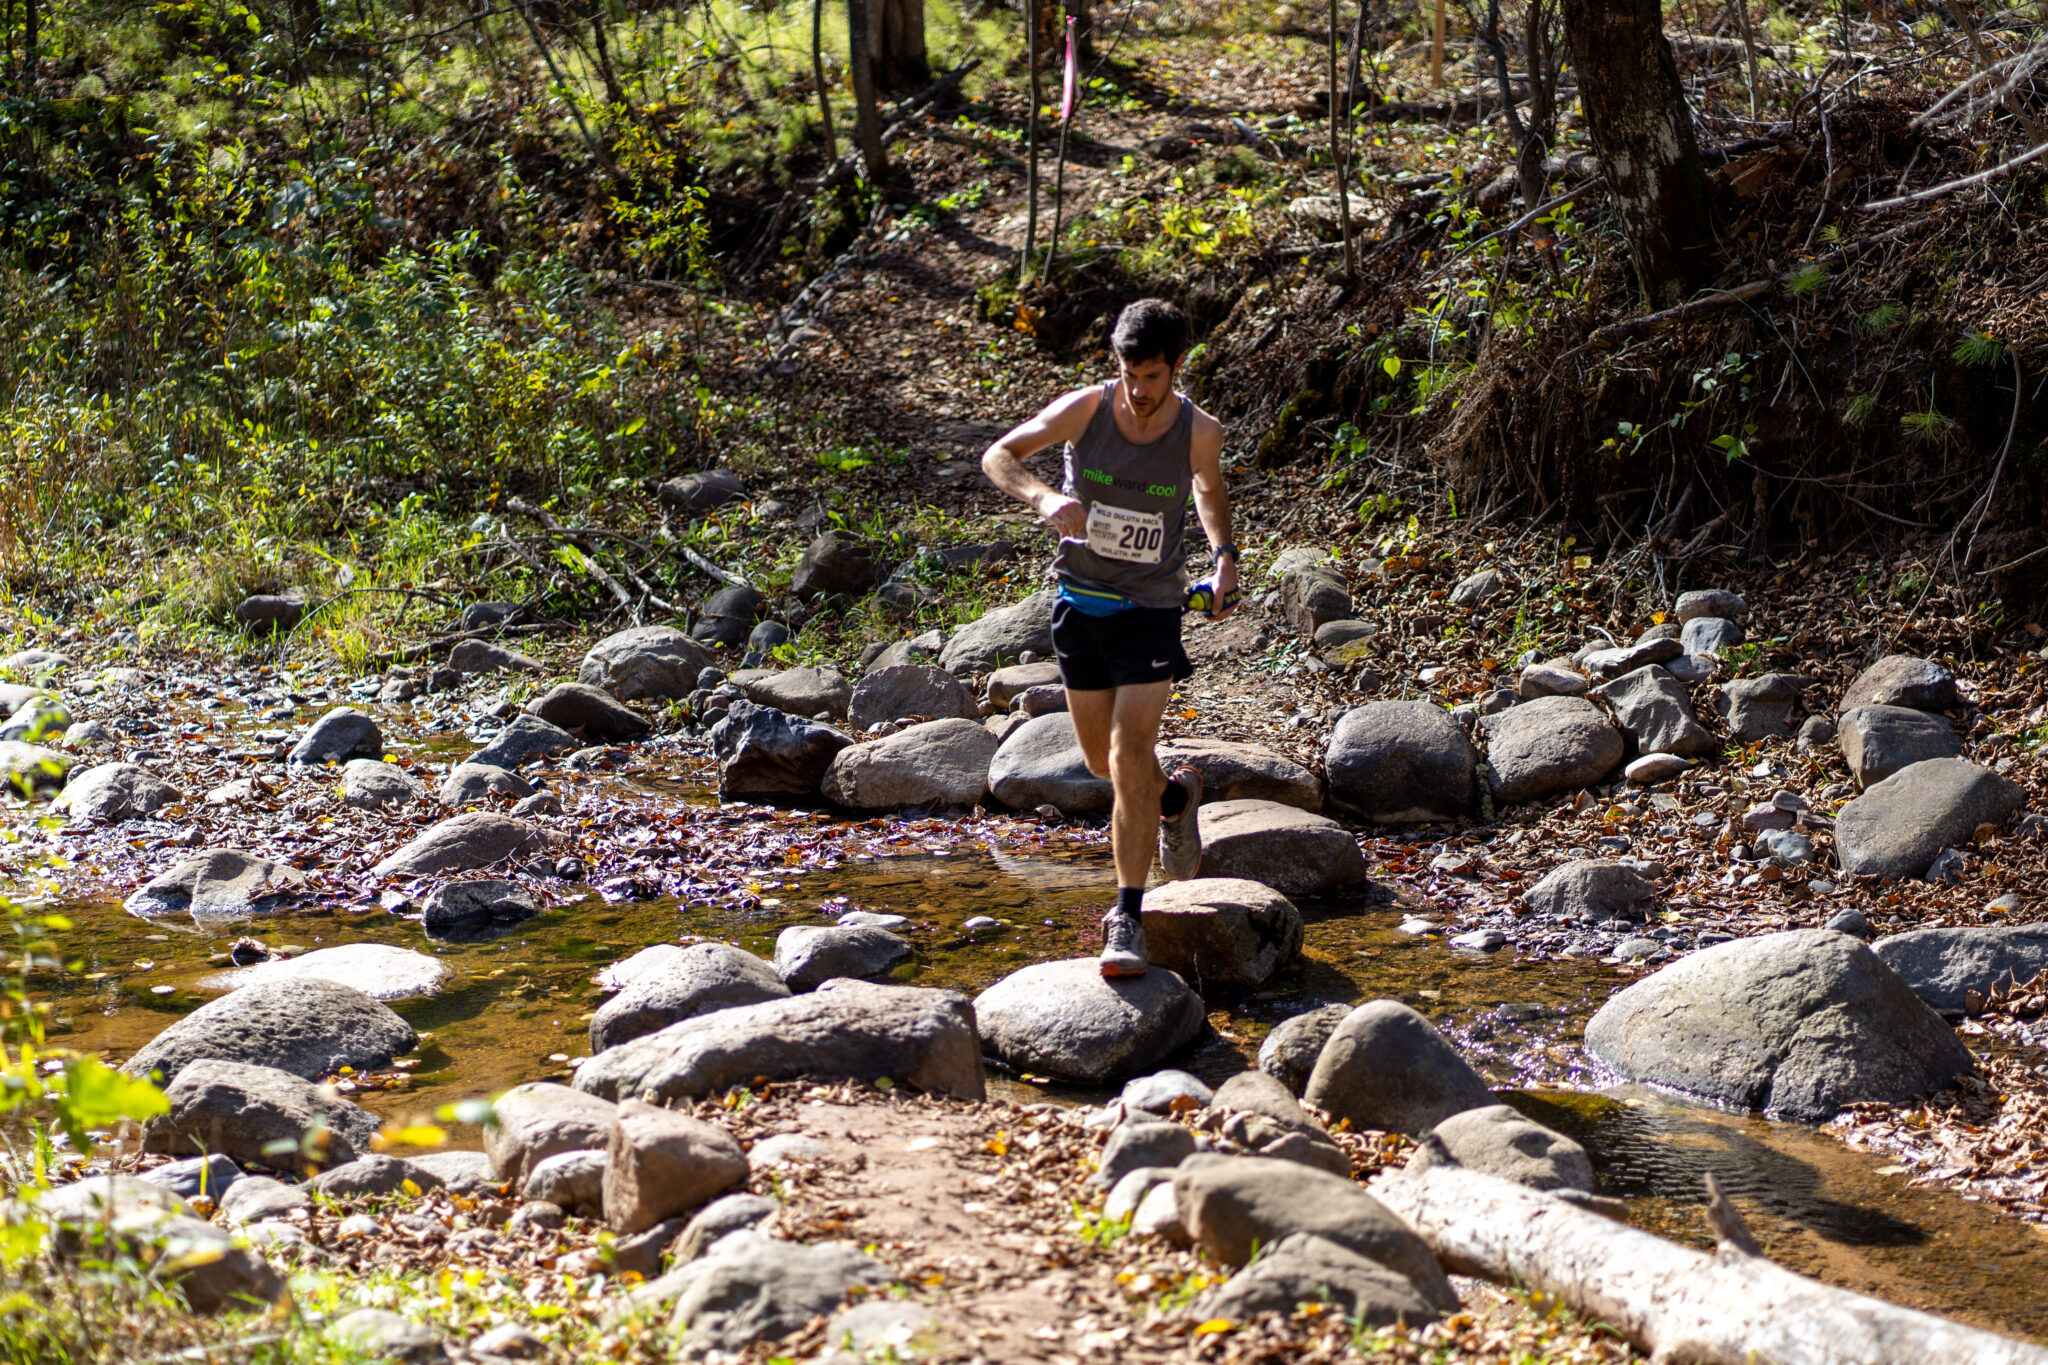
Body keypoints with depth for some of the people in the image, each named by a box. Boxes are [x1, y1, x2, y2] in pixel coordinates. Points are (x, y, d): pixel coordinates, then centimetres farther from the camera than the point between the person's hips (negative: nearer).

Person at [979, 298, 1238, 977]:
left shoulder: (1199, 431, -11)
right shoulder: (1086, 408, -13)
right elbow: (998, 455, -8)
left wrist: (1224, 554, -5)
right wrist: (1043, 495, -28)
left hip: (1150, 610, -2)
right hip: (1080, 604, 3)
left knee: (1129, 758, -14)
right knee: (1102, 761, 15)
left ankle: (1127, 918, -6)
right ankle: (1176, 795, 48)